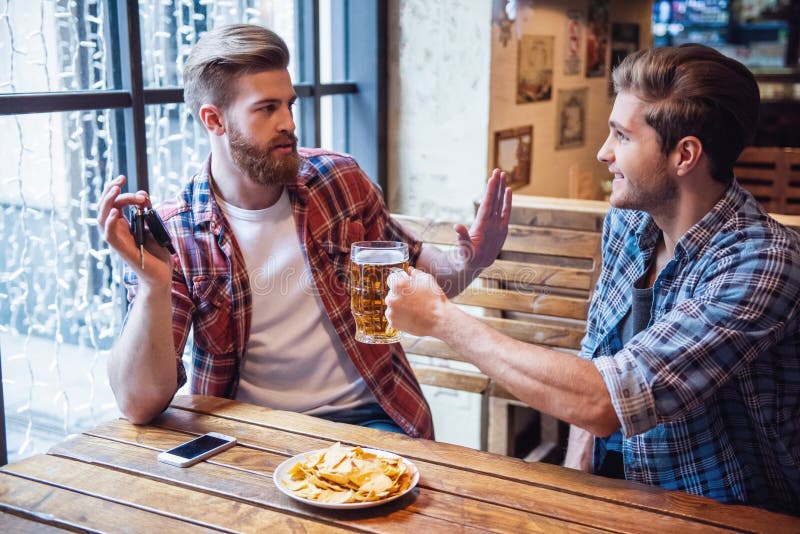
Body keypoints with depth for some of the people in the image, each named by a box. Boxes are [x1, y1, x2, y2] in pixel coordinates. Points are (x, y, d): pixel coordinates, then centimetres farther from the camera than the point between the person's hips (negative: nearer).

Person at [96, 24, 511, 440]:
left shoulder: (340, 179, -1)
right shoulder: (169, 235, -9)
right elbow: (140, 404, -15)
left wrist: (464, 264, -6)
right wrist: (153, 284, -30)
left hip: (367, 417, 1)